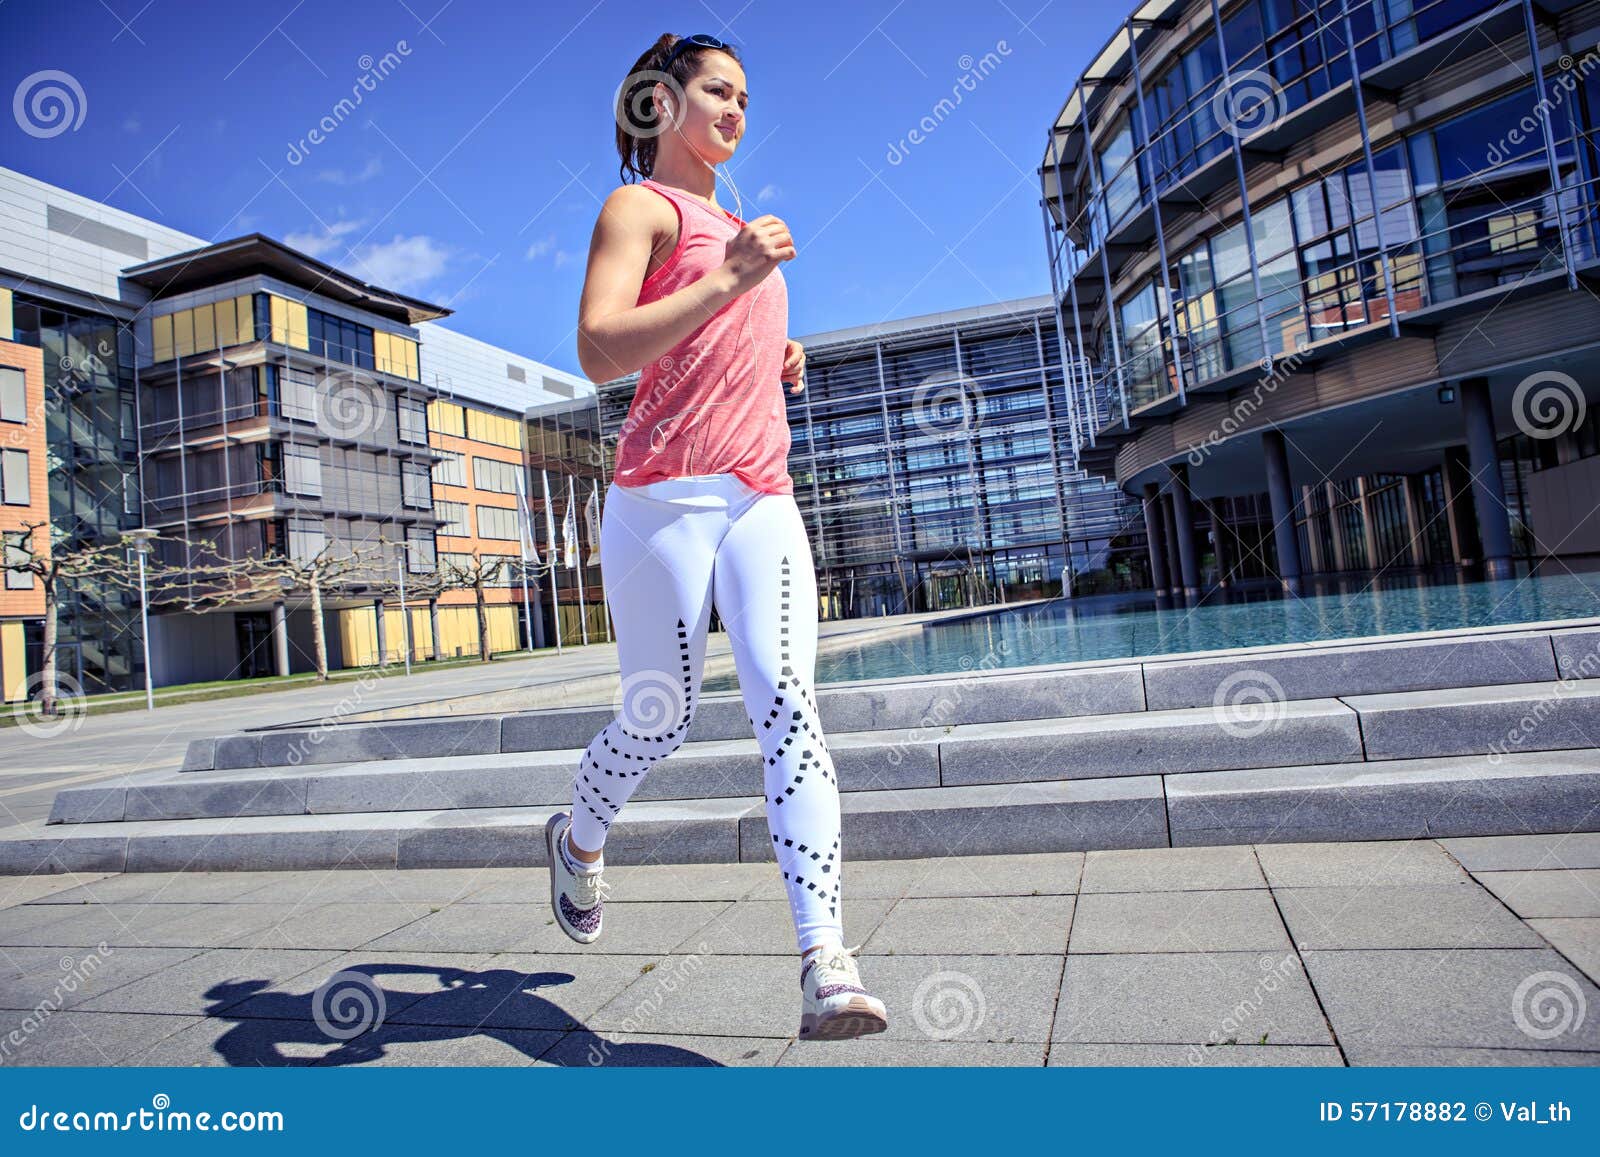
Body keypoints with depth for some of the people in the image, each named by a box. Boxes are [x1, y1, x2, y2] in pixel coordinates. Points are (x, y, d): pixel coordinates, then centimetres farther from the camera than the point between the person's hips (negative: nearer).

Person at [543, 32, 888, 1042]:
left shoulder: (737, 226, 27)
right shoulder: (642, 207, 3)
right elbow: (600, 351, -14)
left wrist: (780, 364, 18)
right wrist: (730, 279, -19)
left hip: (762, 497, 6)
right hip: (665, 499, -6)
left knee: (788, 702, -13)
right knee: (661, 719, 4)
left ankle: (827, 962, -17)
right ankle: (580, 841, 36)